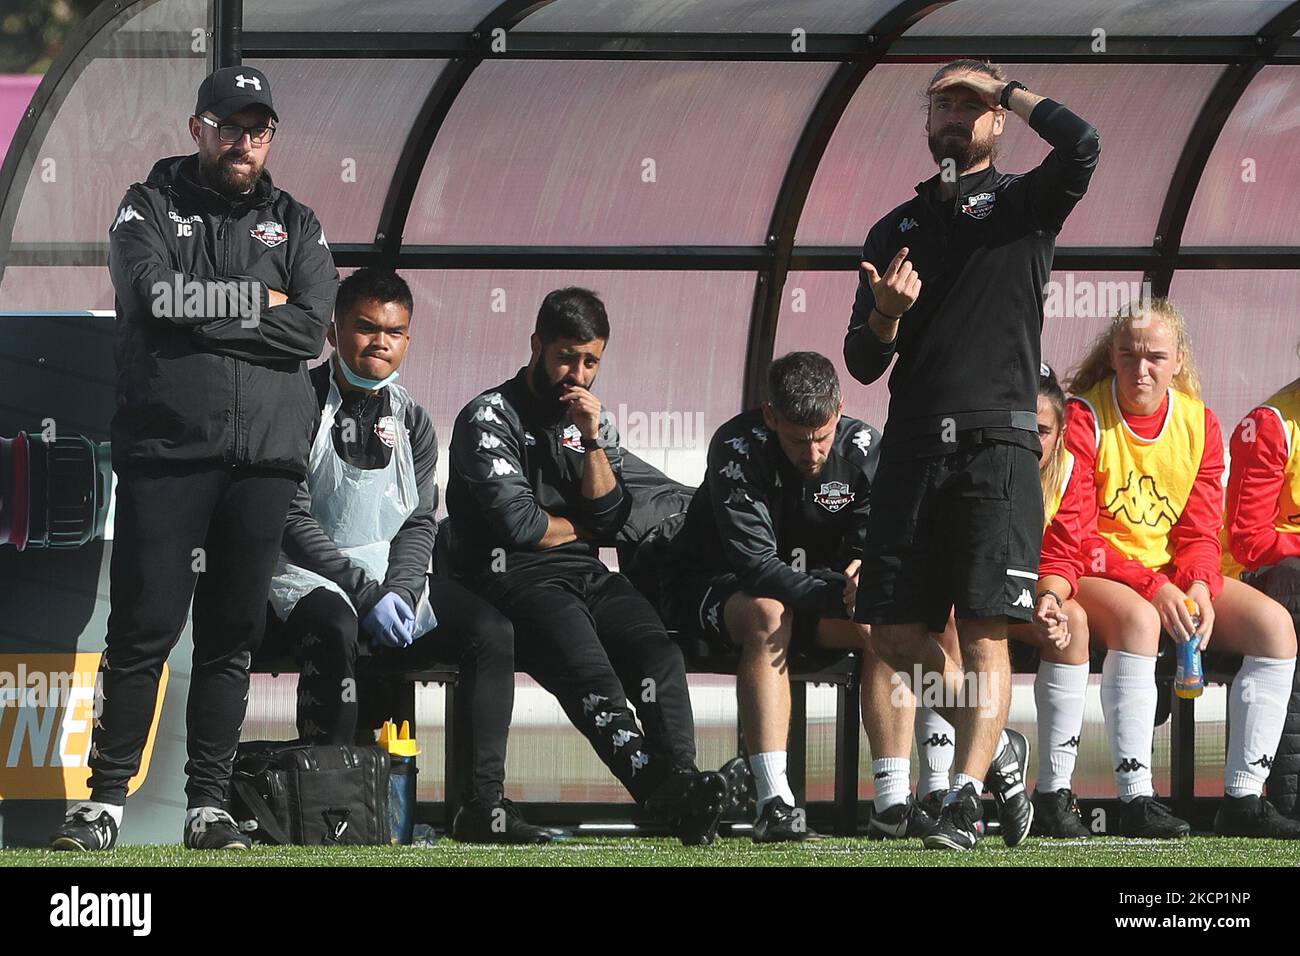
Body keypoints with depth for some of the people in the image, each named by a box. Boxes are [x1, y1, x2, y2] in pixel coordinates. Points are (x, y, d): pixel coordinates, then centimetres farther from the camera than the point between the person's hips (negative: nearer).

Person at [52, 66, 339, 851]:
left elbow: (311, 330, -2)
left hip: (265, 454, 3)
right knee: (144, 627, -6)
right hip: (166, 447, -2)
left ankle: (209, 806, 7)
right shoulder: (151, 206, 8)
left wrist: (199, 312, -6)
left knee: (232, 634, 3)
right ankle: (108, 799, 0)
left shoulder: (295, 225, 14)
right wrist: (255, 300, -5)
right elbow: (153, 294, -12)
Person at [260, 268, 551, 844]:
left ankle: (484, 807, -17)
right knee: (335, 627, -39)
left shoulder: (410, 421, 13)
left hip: (395, 581, 6)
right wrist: (368, 594, -19)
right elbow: (293, 522, -12)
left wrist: (399, 591, -13)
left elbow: (419, 525, 8)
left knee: (490, 631, -16)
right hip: (310, 580, -6)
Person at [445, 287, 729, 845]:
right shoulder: (490, 418, 3)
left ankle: (680, 776, -47)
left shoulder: (597, 424, 21)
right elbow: (518, 524, -8)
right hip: (515, 577, -6)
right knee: (590, 672, -34)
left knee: (658, 651, -27)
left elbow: (610, 521, 10)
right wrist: (579, 526, 8)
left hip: (586, 573, 6)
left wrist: (593, 441, 0)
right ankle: (668, 797, -52)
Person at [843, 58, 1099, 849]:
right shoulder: (897, 228, 20)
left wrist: (1001, 85, -1)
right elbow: (864, 364, 16)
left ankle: (964, 797, -16)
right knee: (895, 633, 1)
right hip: (913, 448, 5)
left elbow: (1081, 145, -15)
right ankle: (998, 749, 22)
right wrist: (884, 316, -7)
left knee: (985, 633, -12)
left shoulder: (1022, 205, 9)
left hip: (996, 446, -5)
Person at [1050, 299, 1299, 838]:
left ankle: (1242, 799, -17)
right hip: (1096, 573, -5)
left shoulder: (1199, 423, 5)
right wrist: (1152, 587, -25)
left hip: (1174, 576, 5)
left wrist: (1198, 587, -18)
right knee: (1137, 619, -40)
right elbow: (1072, 538, -14)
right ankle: (1135, 800, -40)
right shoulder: (1084, 419, -10)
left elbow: (1200, 532, 5)